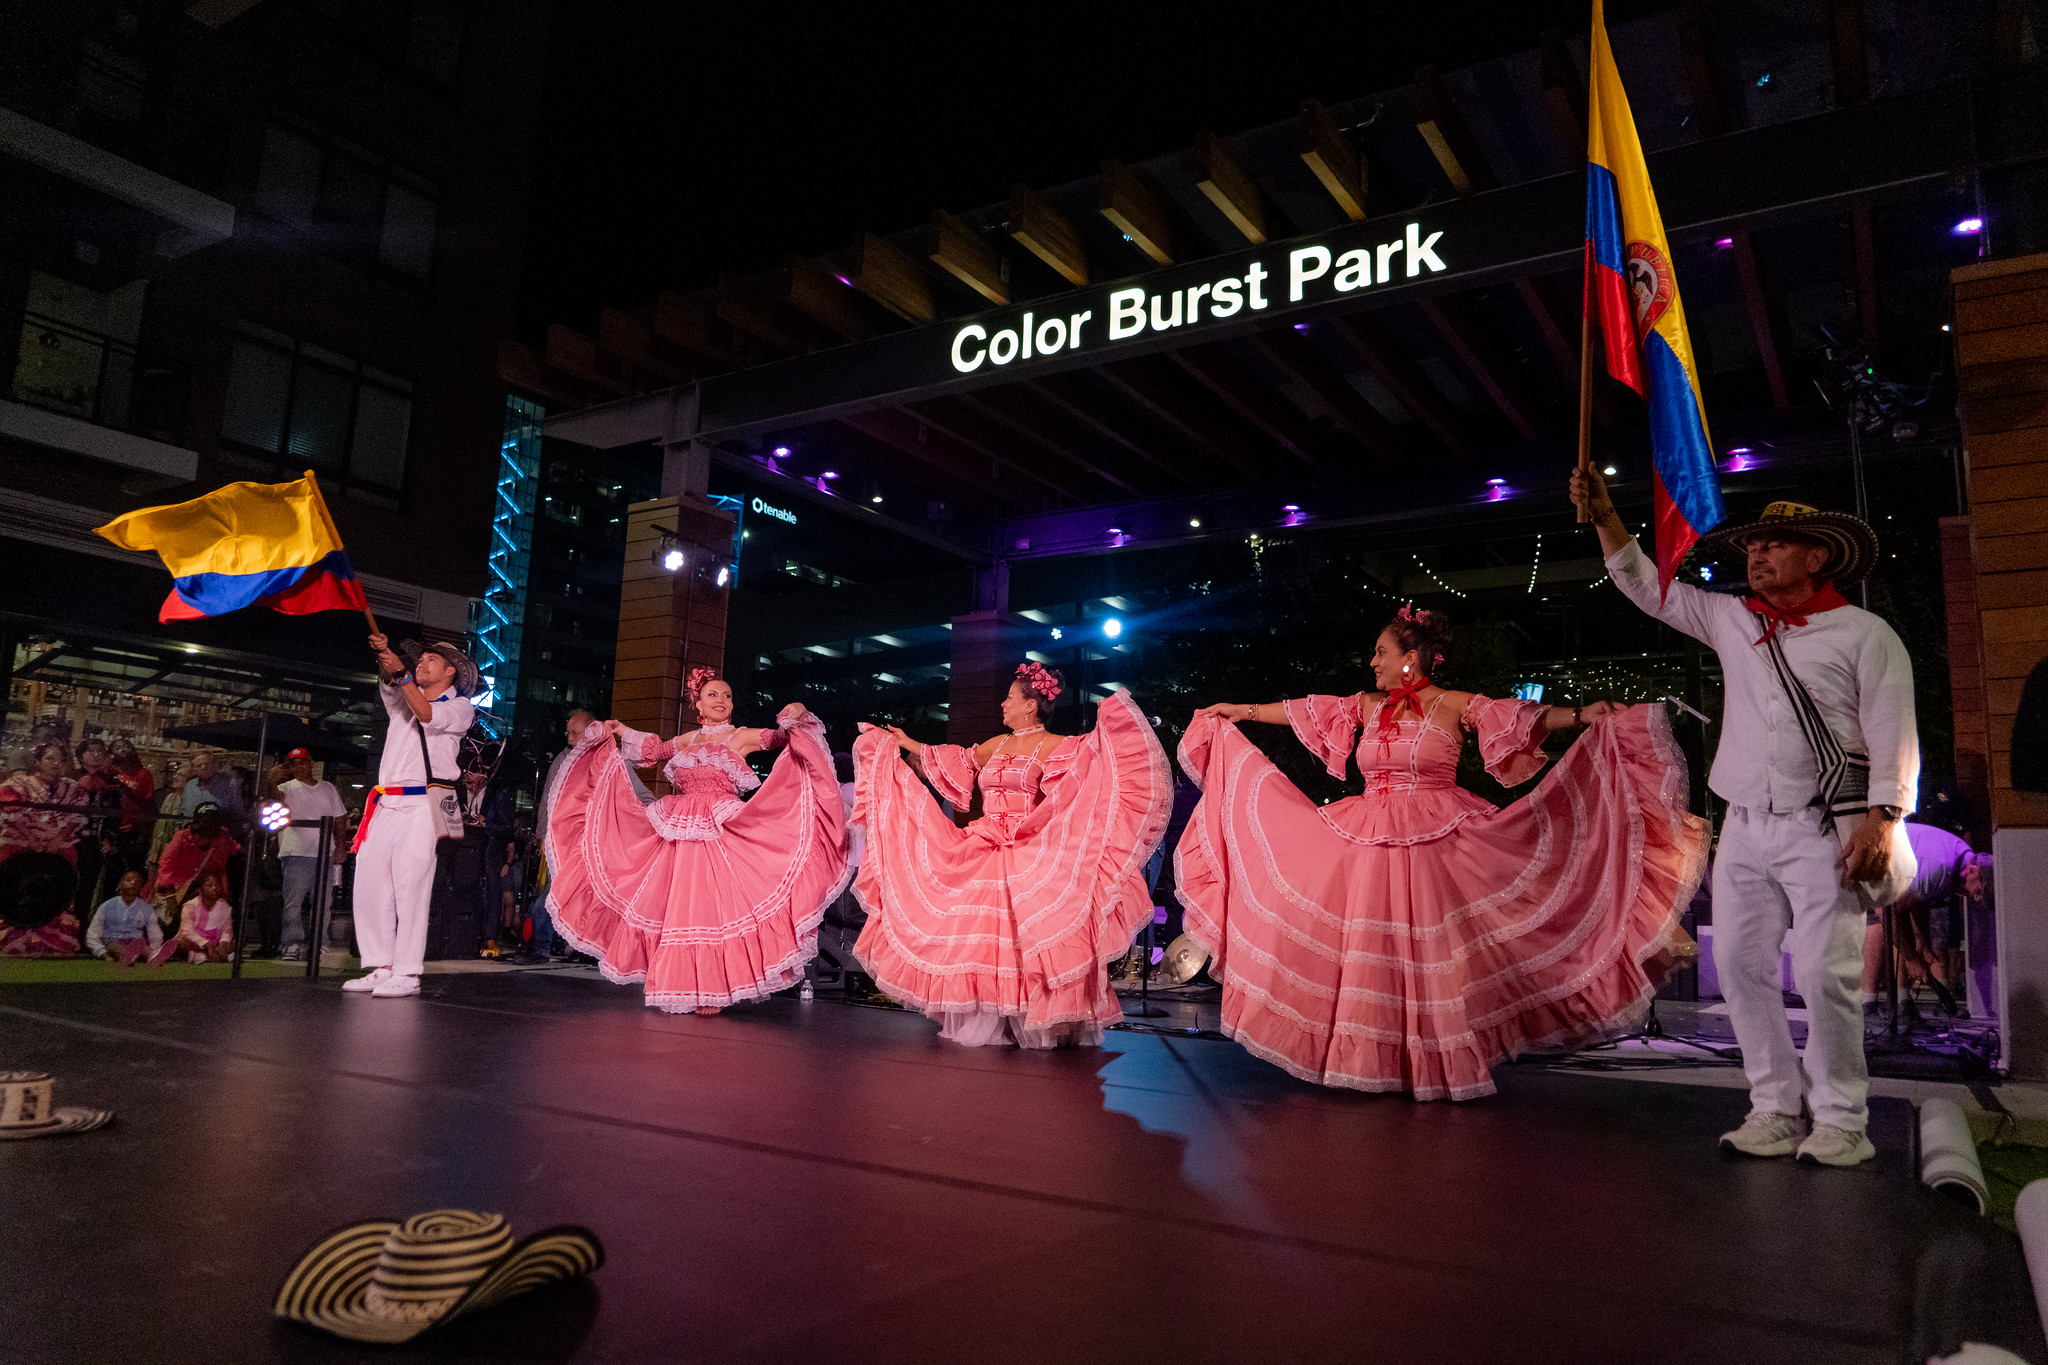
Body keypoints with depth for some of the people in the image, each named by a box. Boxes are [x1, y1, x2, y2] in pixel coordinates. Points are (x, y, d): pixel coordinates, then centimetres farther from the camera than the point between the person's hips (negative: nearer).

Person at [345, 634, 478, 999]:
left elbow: (428, 716, -9)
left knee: (410, 886, -12)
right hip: (385, 804, 6)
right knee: (369, 884, 0)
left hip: (422, 806, -6)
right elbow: (387, 684, 5)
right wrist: (384, 654, -15)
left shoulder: (461, 707, 10)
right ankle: (381, 967, 5)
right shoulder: (403, 699, 26)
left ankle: (407, 973, -12)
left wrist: (402, 674, -15)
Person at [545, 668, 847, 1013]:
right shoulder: (687, 741, 17)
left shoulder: (743, 736, 6)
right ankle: (684, 987, 13)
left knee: (714, 904, -9)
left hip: (722, 834, -4)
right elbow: (652, 750, 34)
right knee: (677, 905, 3)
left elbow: (779, 738, -7)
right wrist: (619, 731, 30)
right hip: (681, 835, 4)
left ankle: (714, 989, -3)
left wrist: (796, 719, -25)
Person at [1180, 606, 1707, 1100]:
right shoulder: (1367, 705, 11)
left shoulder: (1454, 704, -2)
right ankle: (1377, 1063, 17)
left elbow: (1525, 717, -9)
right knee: (1372, 947, 5)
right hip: (1371, 843, 5)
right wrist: (1238, 711, 21)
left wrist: (1579, 714, -24)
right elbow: (1303, 710, 17)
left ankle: (1445, 1063, 10)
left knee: (1434, 947, -4)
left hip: (1434, 844, -4)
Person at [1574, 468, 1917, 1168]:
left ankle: (1840, 1122, 5)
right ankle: (1774, 1111, 12)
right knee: (1740, 966, 3)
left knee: (1824, 975, -8)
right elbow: (1645, 585, 18)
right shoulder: (1730, 619, 14)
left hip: (1822, 831, -5)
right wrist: (1603, 516, 8)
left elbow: (1893, 736, -4)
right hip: (1743, 828, 5)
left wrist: (1882, 820, -14)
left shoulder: (1864, 634, 1)